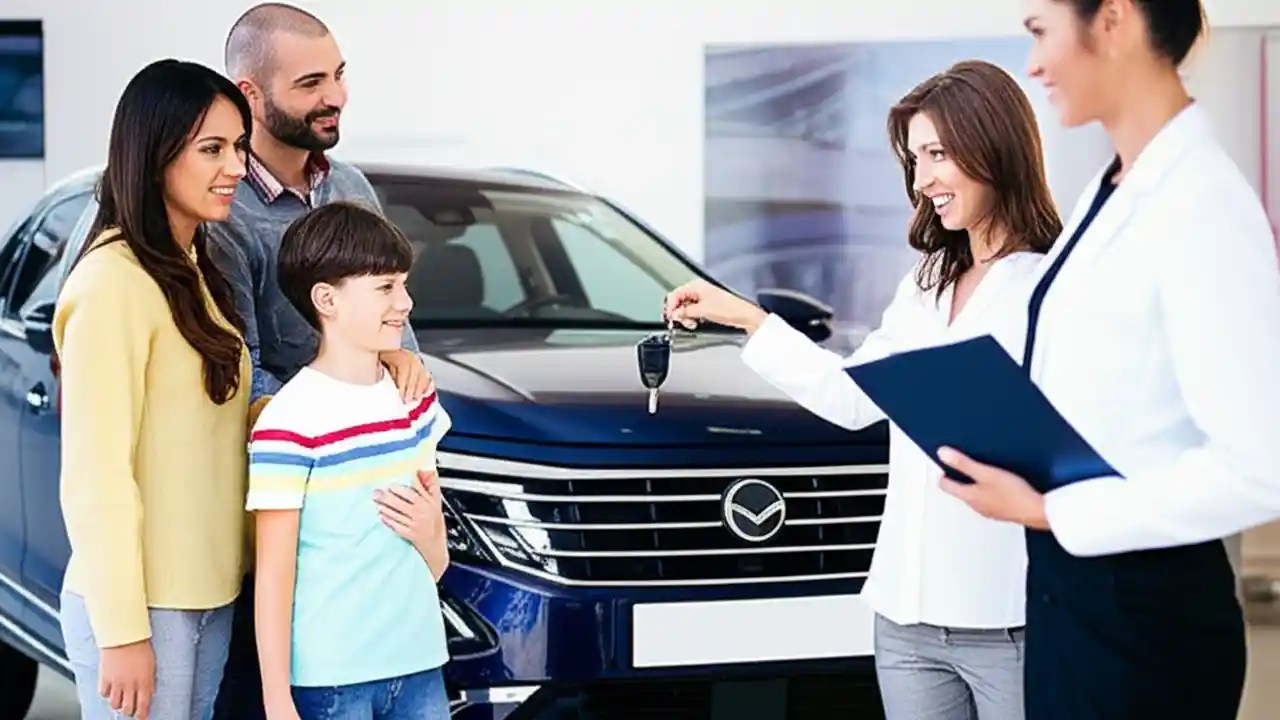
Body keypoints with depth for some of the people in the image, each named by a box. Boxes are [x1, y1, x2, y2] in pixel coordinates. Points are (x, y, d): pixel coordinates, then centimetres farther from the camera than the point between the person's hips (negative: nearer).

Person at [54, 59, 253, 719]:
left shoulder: (193, 270, 13)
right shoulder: (114, 281, -16)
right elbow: (95, 474, -18)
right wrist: (121, 632, -19)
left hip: (209, 594, 9)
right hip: (142, 607, -9)